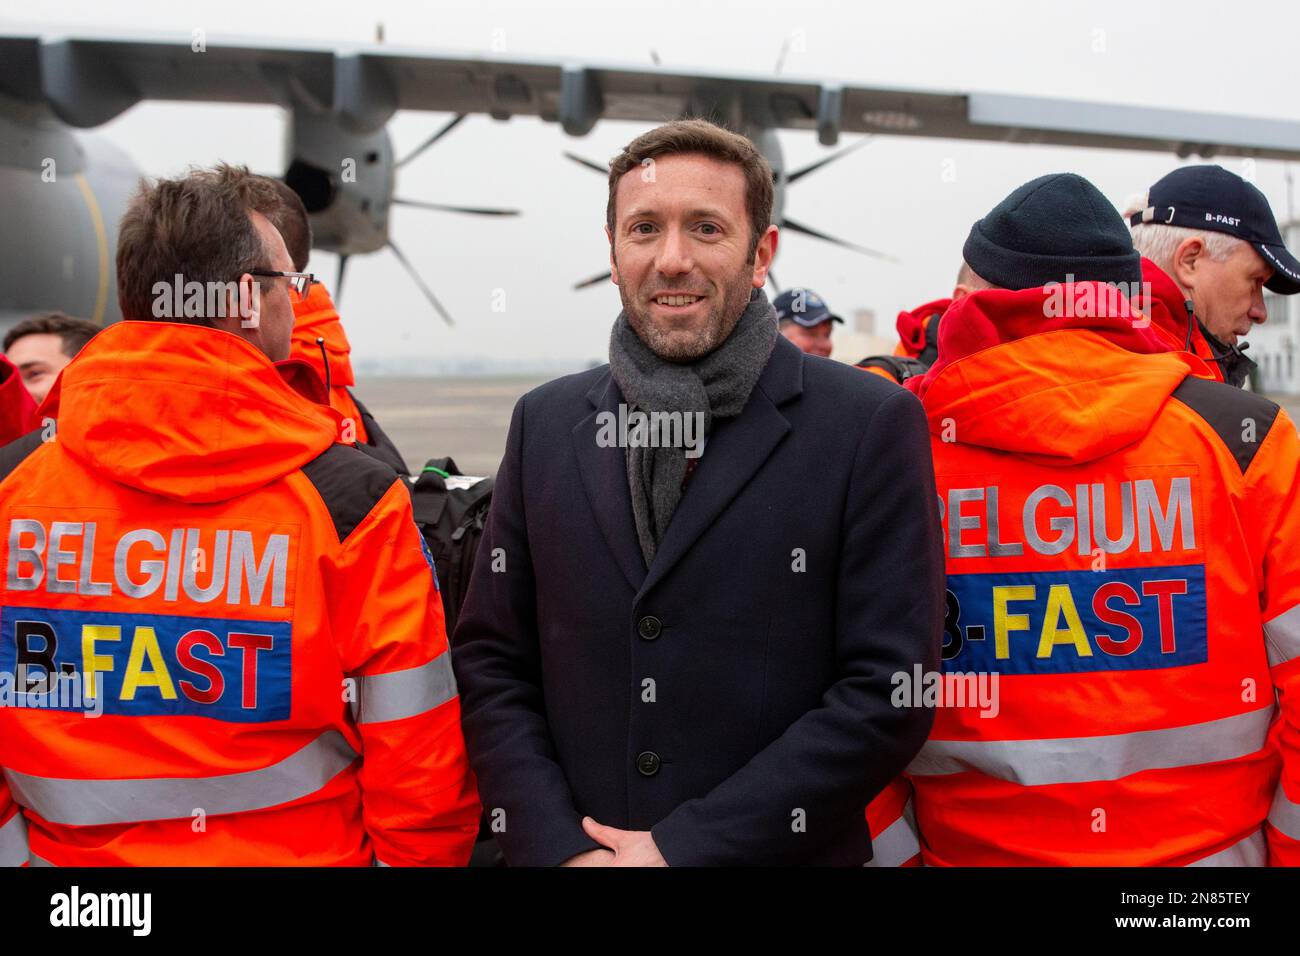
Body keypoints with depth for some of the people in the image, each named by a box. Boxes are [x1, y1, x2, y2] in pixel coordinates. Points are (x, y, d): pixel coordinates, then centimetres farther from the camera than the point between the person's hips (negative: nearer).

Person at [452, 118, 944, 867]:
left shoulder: (870, 425, -10)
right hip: (564, 845, 3)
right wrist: (559, 847, -10)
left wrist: (685, 847, -16)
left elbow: (889, 691, -13)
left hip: (779, 852, -3)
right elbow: (492, 663, 3)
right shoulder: (545, 422, 2)